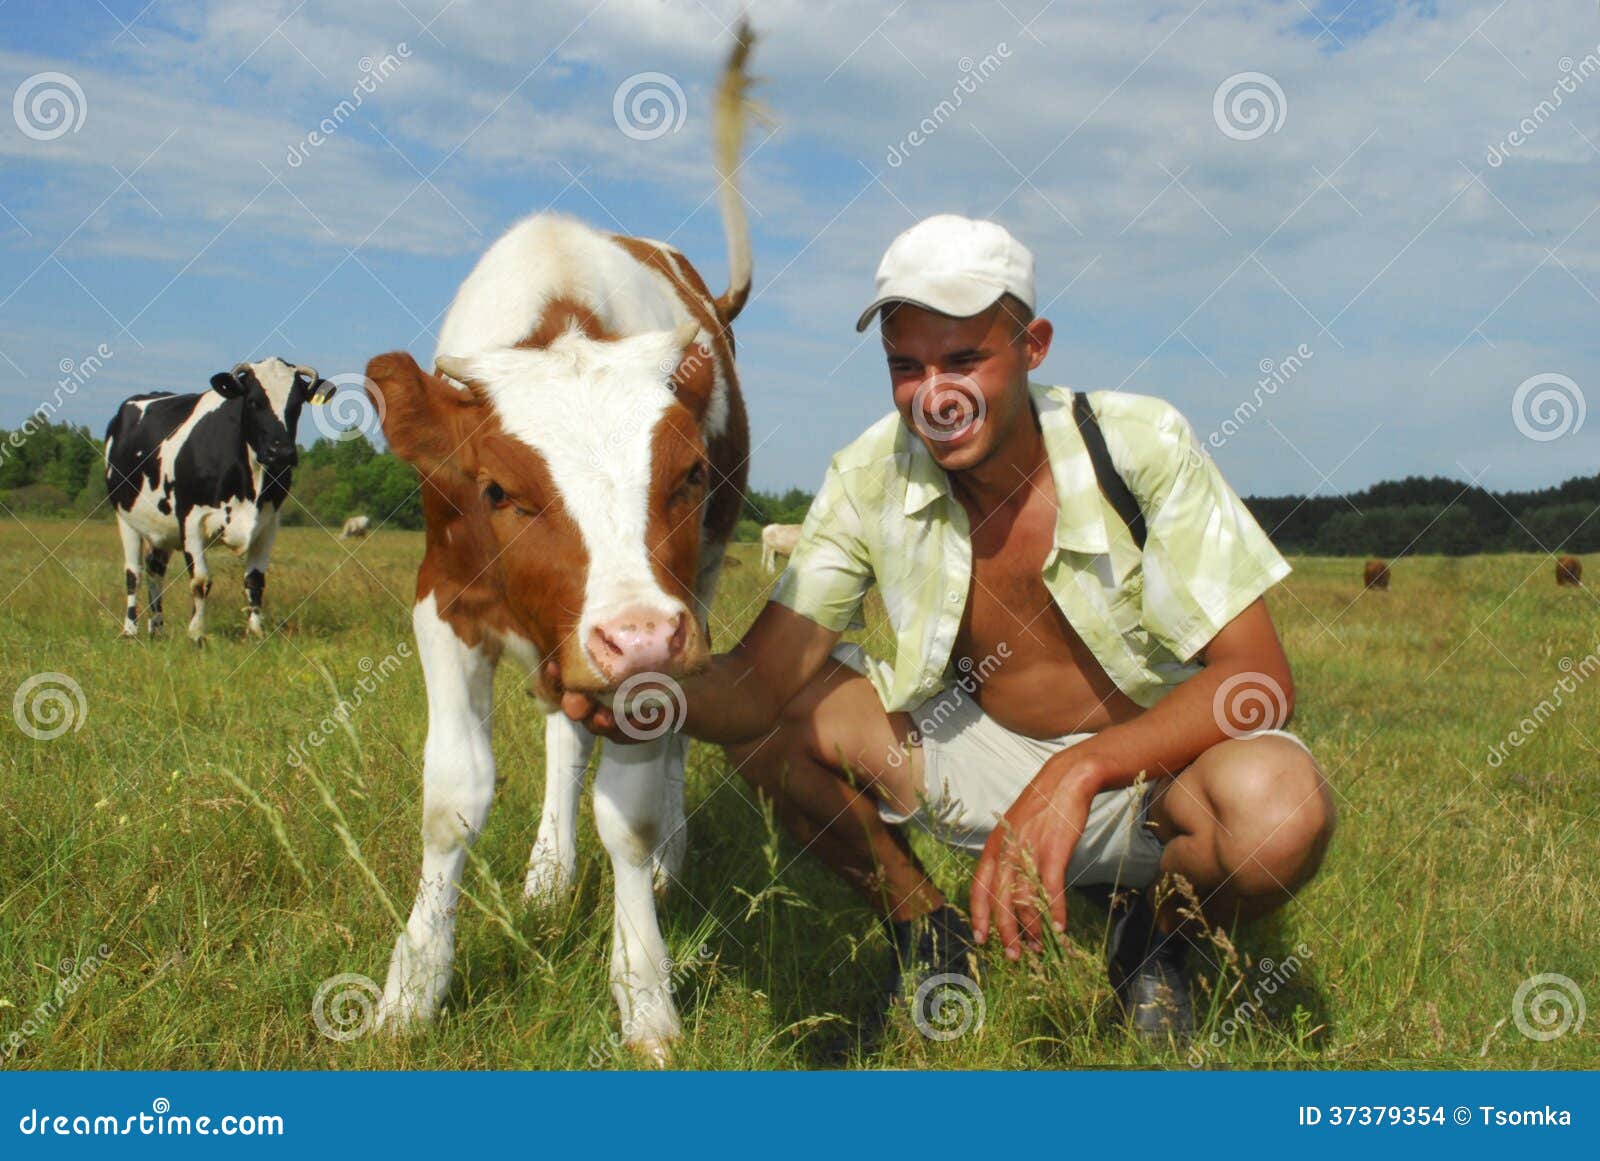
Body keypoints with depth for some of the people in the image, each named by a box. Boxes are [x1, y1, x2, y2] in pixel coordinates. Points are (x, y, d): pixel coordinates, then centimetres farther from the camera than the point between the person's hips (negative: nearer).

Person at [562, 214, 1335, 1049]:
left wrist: (1079, 771, -39)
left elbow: (1258, 675, -25)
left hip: (1157, 762, -3)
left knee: (1278, 807, -37)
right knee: (760, 724, -15)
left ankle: (1155, 939, 1)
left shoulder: (1139, 446, -22)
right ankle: (928, 936, 9)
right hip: (983, 755, 3)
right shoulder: (872, 477, -13)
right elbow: (765, 678, -17)